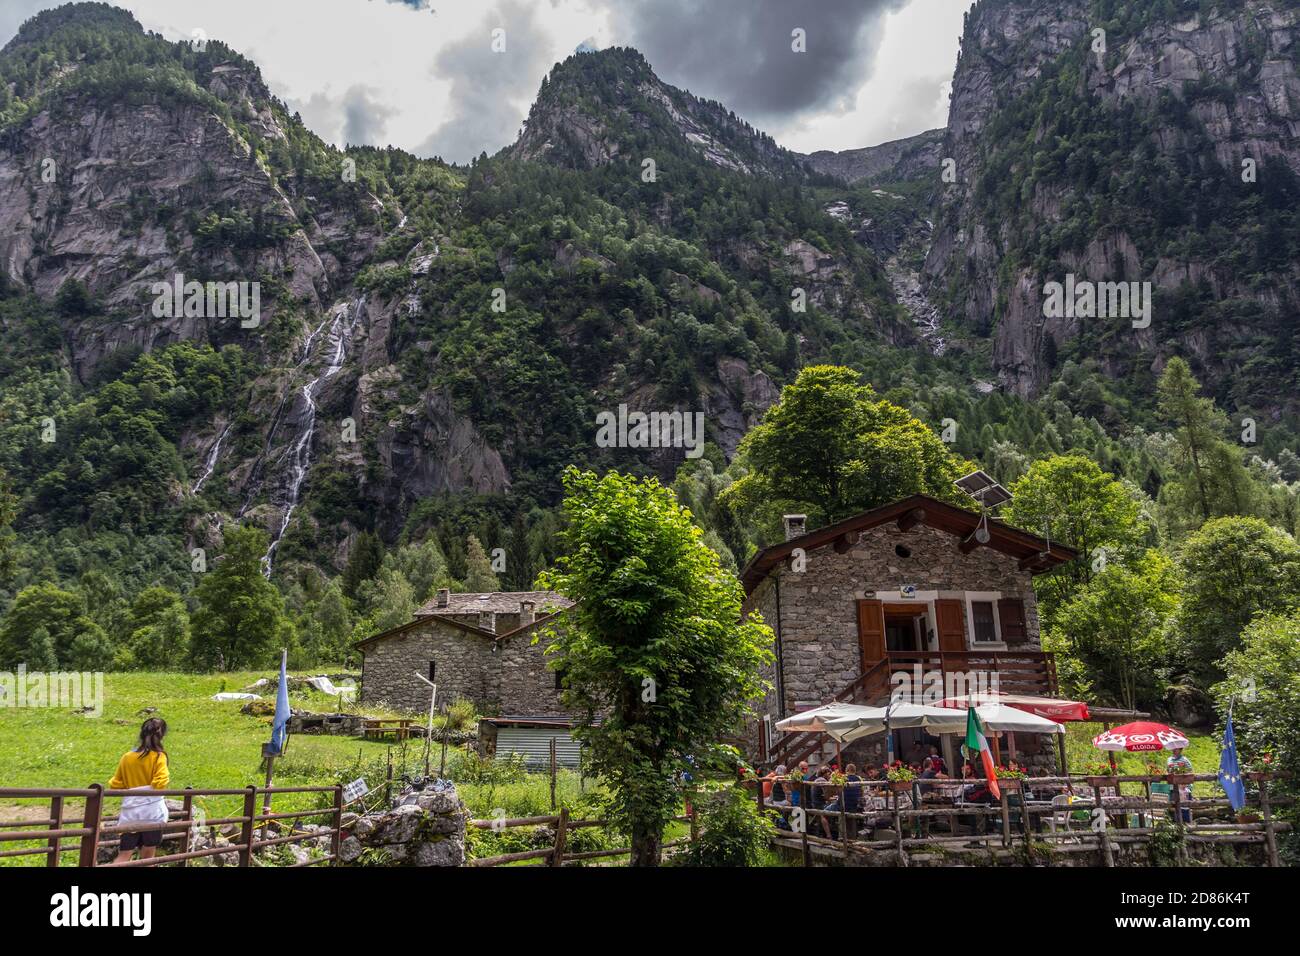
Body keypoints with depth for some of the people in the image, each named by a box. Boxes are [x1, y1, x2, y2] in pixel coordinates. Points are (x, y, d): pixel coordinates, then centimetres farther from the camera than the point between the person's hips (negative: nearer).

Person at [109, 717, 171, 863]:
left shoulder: (126, 757, 6)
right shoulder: (158, 756, -7)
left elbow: (115, 786, 11)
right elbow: (160, 784, -16)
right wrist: (166, 777, 5)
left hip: (130, 812, 3)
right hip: (152, 811, -3)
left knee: (124, 855, 6)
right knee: (148, 856, 7)